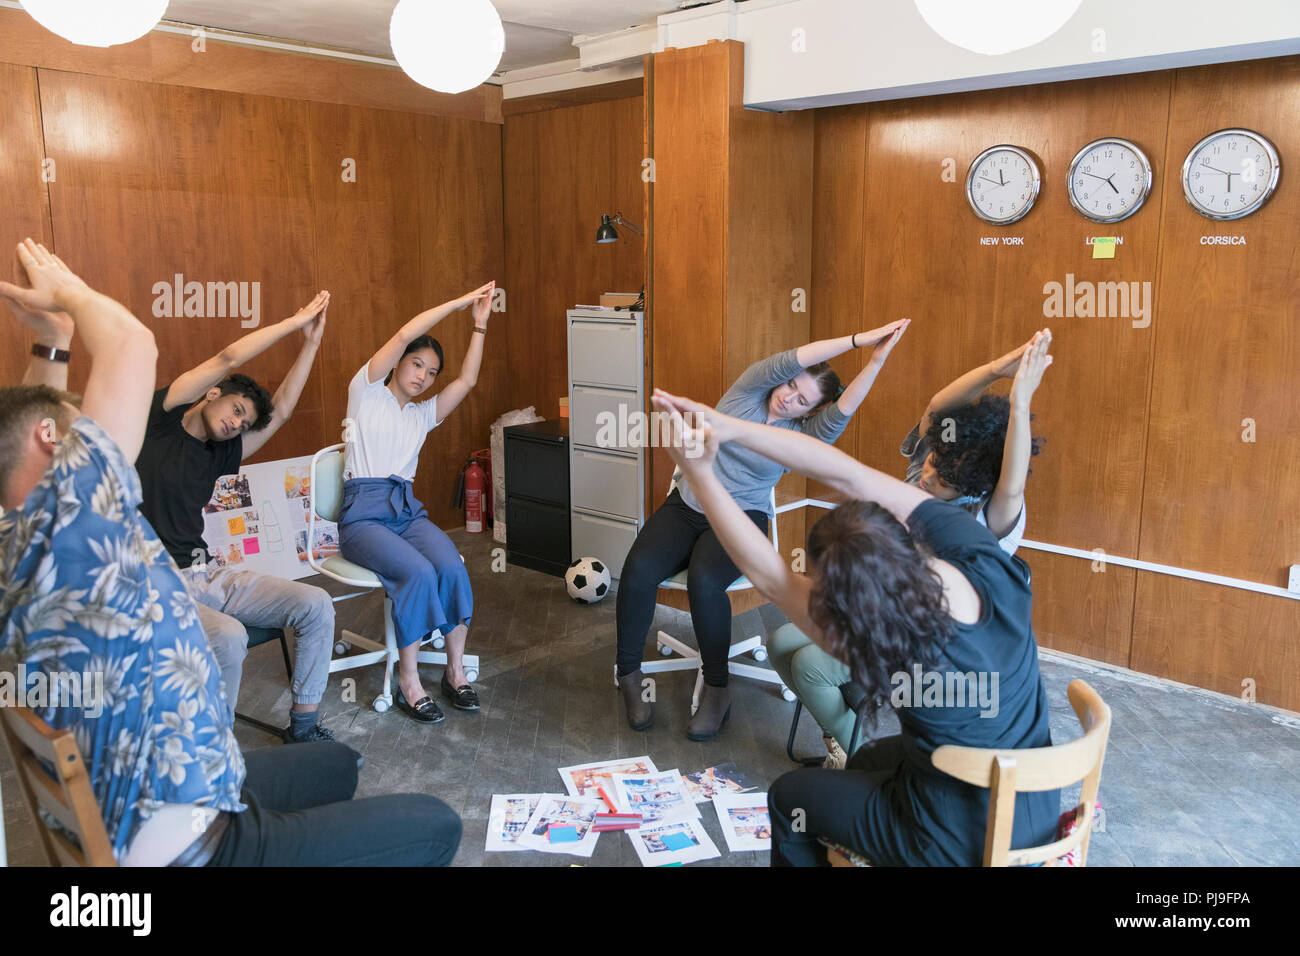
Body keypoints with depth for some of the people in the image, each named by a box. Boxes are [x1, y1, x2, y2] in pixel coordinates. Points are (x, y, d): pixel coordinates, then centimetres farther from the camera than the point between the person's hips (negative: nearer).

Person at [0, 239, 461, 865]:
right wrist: (69, 291, -3)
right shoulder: (59, 524, -24)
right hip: (184, 844, -10)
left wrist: (51, 342, 20)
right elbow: (132, 343, -21)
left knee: (336, 764, 30)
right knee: (434, 827, 0)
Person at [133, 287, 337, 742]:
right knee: (228, 637, -34)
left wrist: (310, 341, 14)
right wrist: (297, 320, 0)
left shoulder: (217, 456, 16)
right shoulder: (160, 421, -1)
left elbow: (280, 411, 16)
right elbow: (228, 360, -7)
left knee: (316, 606, -8)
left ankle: (303, 725, 3)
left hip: (208, 575, 7)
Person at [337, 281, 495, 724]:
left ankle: (455, 671, -13)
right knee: (418, 572, -30)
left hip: (408, 511, 5)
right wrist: (460, 302, 0)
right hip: (363, 515, -5)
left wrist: (479, 323, 8)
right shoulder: (366, 391, 5)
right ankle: (408, 684, -17)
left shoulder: (422, 414, 21)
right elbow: (405, 334, -5)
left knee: (452, 567, -26)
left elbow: (466, 380, 10)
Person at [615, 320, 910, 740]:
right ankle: (629, 673, -4)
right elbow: (787, 360, -14)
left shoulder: (803, 436, 0)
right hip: (686, 505, 2)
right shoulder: (749, 391, 2)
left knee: (704, 580, -33)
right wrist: (858, 339, -17)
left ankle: (716, 689, -13)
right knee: (638, 569, -25)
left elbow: (843, 411, -20)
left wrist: (877, 358, -30)